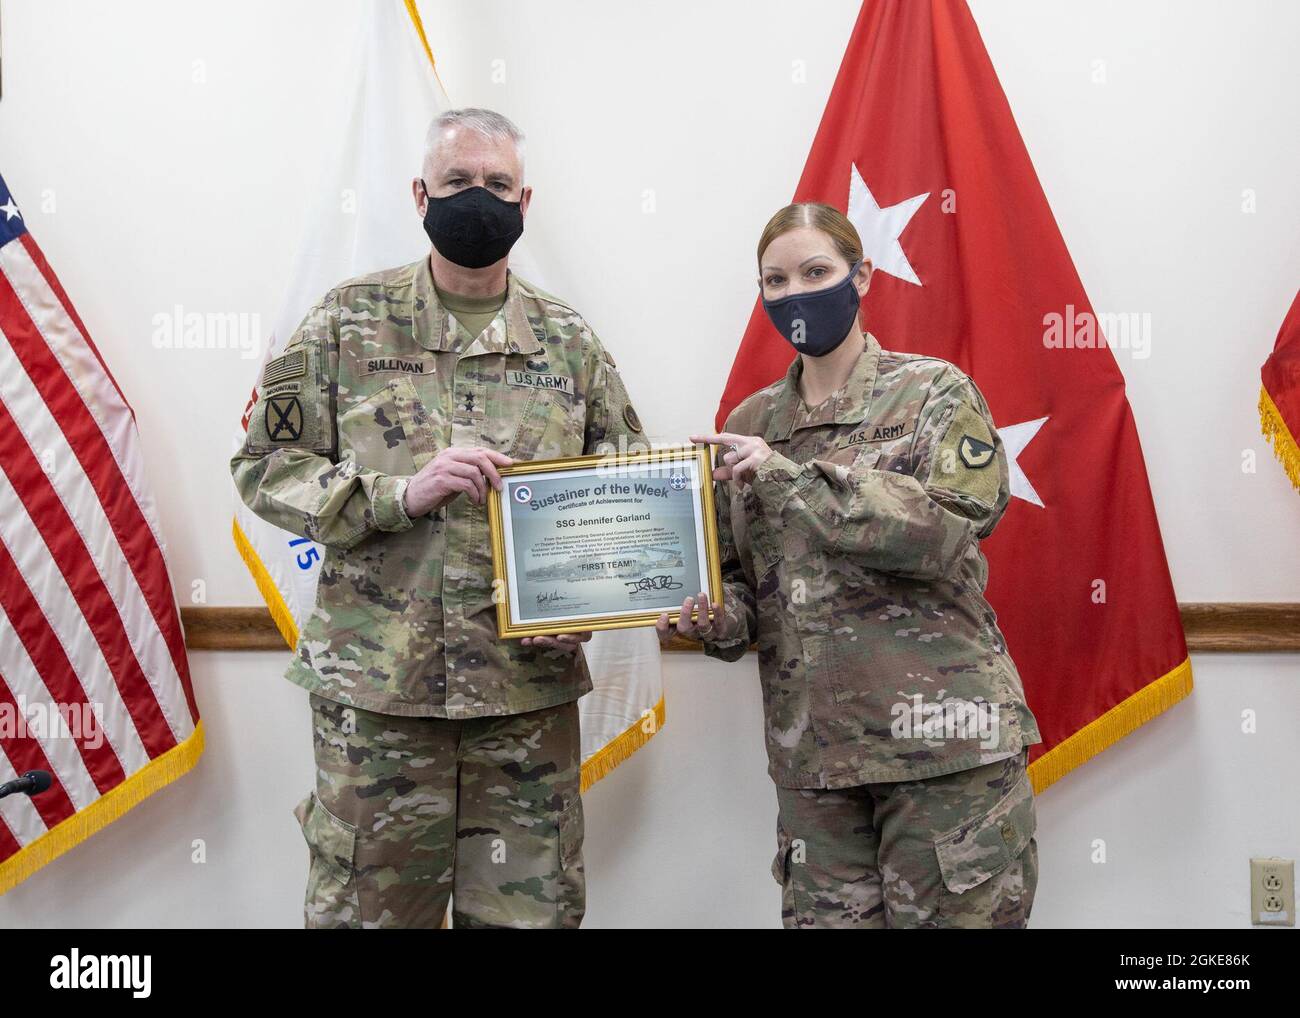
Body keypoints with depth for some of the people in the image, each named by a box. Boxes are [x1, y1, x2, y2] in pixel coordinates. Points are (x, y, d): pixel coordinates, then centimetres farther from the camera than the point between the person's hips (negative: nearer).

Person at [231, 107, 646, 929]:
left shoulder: (568, 340, 7)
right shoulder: (349, 321, 2)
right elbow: (266, 466, -1)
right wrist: (400, 494, -16)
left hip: (532, 687, 2)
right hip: (373, 685, -1)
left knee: (531, 907, 10)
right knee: (366, 904, 9)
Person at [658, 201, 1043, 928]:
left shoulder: (935, 392, -1)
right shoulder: (750, 425, 11)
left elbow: (945, 526, -17)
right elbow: (738, 575, 14)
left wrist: (790, 473, -18)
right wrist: (719, 619, -9)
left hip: (940, 731, -3)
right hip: (812, 751, 4)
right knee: (826, 916, 8)